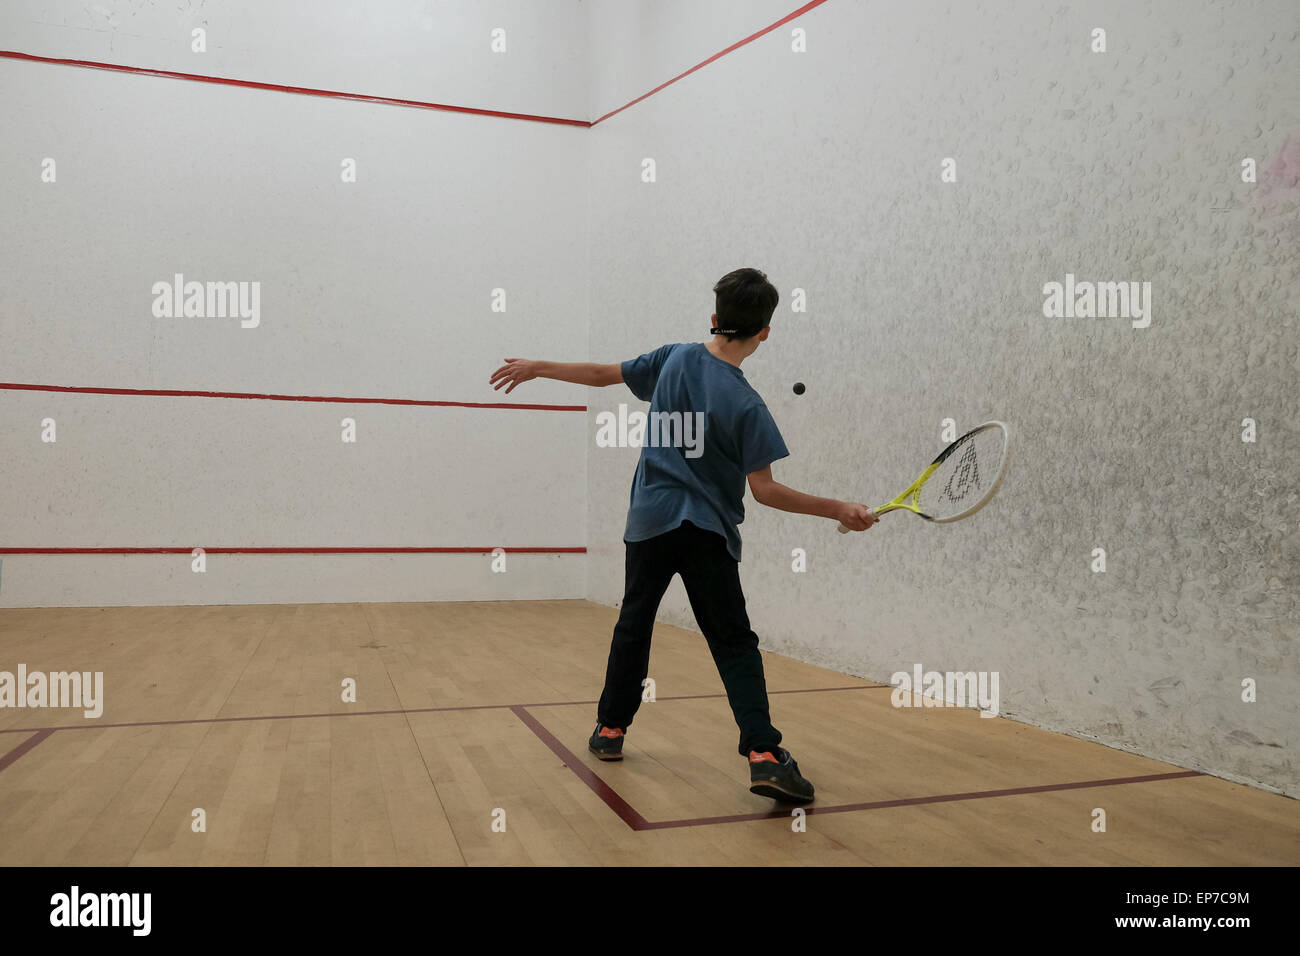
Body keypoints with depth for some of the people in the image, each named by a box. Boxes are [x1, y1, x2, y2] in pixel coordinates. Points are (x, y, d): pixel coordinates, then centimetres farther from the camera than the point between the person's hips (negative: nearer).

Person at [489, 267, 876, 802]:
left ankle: (610, 729, 30)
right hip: (708, 532, -4)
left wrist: (537, 368, 22)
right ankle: (763, 754, -13)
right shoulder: (745, 405, -14)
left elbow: (602, 374, 7)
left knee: (633, 625, 20)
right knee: (734, 643, -1)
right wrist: (840, 511, -8)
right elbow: (765, 491, -14)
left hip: (649, 520, 4)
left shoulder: (674, 358, -2)